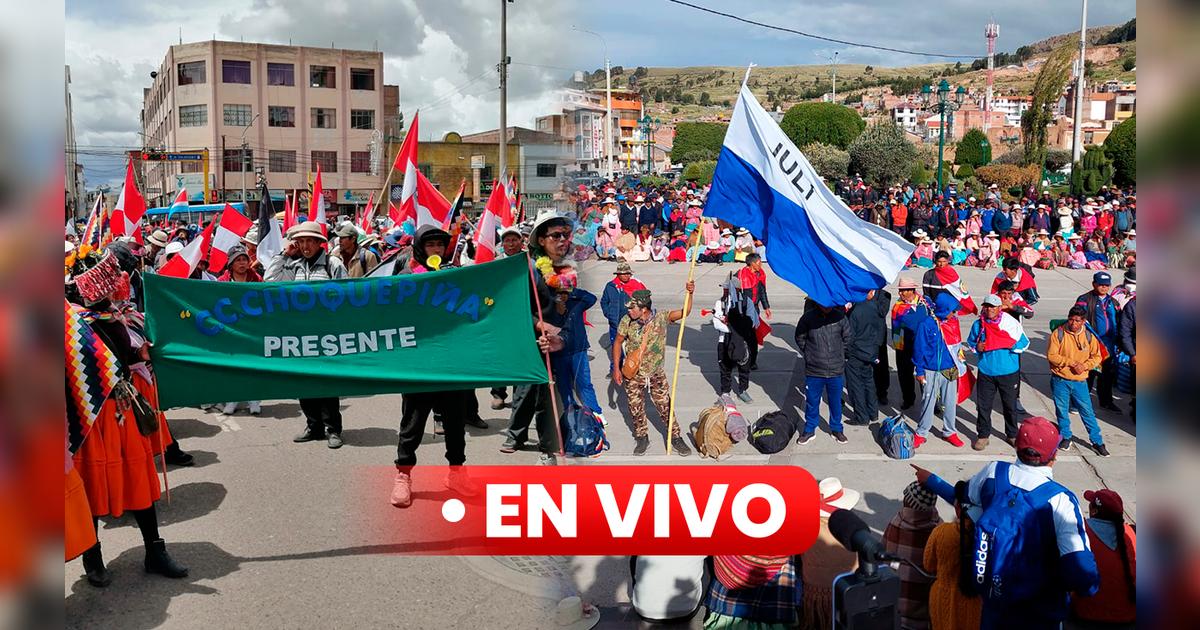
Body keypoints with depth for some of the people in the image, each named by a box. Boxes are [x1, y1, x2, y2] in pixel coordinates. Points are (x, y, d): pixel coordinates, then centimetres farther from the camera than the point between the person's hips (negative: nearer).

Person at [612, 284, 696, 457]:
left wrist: (689, 293, -32)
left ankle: (676, 438, 21)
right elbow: (618, 342, -1)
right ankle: (642, 438, 32)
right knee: (636, 409, 12)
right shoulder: (627, 321, -13)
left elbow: (685, 312, -15)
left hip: (656, 374, -1)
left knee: (665, 407, 4)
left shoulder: (661, 317, -14)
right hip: (633, 375, 1)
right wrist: (616, 368, -3)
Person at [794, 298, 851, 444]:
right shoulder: (808, 317, -11)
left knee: (836, 402, 15)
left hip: (836, 370, 1)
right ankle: (810, 430, 28)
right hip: (813, 371, -1)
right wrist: (808, 354, 4)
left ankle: (836, 429, 32)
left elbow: (847, 338, 7)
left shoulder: (839, 316, -8)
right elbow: (800, 337, 5)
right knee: (811, 402, 11)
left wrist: (839, 354, 8)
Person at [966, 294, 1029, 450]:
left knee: (1010, 405, 12)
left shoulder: (1011, 322, -8)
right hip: (986, 373, 1)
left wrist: (1010, 345, -18)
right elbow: (970, 342, 14)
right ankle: (982, 435, 19)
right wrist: (976, 347, -8)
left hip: (1009, 373, -1)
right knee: (983, 405, 5)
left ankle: (1012, 435, 29)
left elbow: (1024, 343, -1)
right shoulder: (978, 324, -1)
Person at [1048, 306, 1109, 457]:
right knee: (1062, 411, 11)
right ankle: (1066, 437, 30)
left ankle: (1097, 442, 16)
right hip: (1060, 381, -1)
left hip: (1080, 382, 1)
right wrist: (1071, 362, -18)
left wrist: (1084, 365, -13)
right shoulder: (1058, 334, -8)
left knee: (1087, 412, 5)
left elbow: (1096, 357, 5)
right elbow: (1051, 355, -11)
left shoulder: (1089, 336, 0)